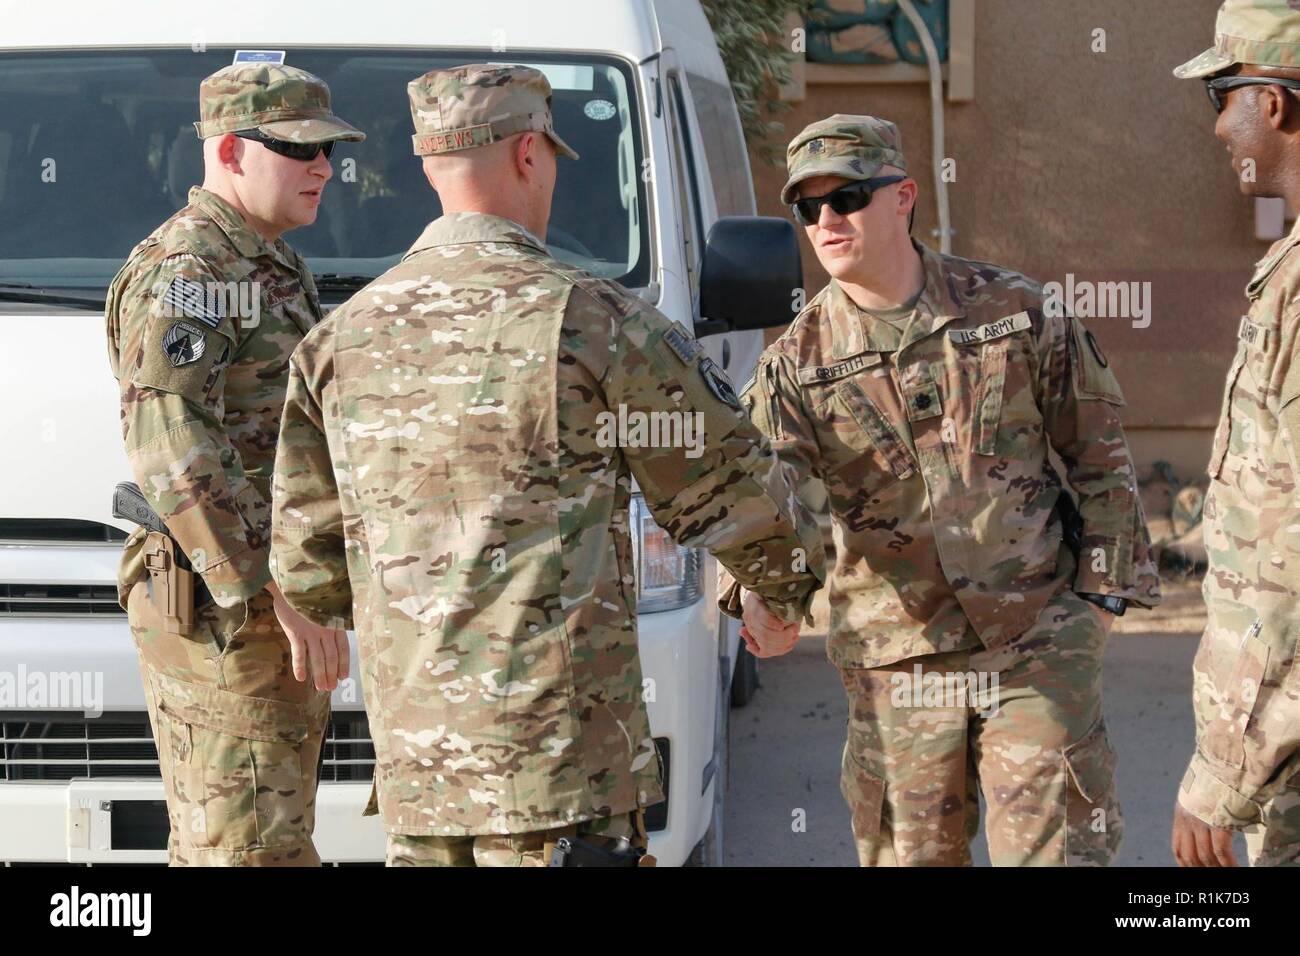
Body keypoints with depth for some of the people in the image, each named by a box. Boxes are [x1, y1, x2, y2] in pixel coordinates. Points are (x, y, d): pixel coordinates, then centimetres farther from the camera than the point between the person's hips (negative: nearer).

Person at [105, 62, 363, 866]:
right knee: (256, 854, -8)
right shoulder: (183, 273, -15)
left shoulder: (269, 271, 18)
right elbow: (171, 449, -26)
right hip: (227, 621, -10)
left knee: (222, 850, 13)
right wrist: (285, 594, -28)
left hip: (270, 619, 10)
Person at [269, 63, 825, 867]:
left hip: (413, 757, 6)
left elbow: (305, 559, 13)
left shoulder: (340, 338, 8)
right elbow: (727, 489, 0)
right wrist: (791, 583, 20)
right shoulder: (588, 321, -9)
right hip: (559, 741, -6)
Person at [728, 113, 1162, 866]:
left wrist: (1104, 591, 1)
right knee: (910, 854, 10)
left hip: (1039, 648, -1)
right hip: (897, 660, 1)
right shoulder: (798, 363, -2)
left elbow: (1100, 456, 5)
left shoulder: (1018, 313, -2)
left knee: (1055, 849, -2)